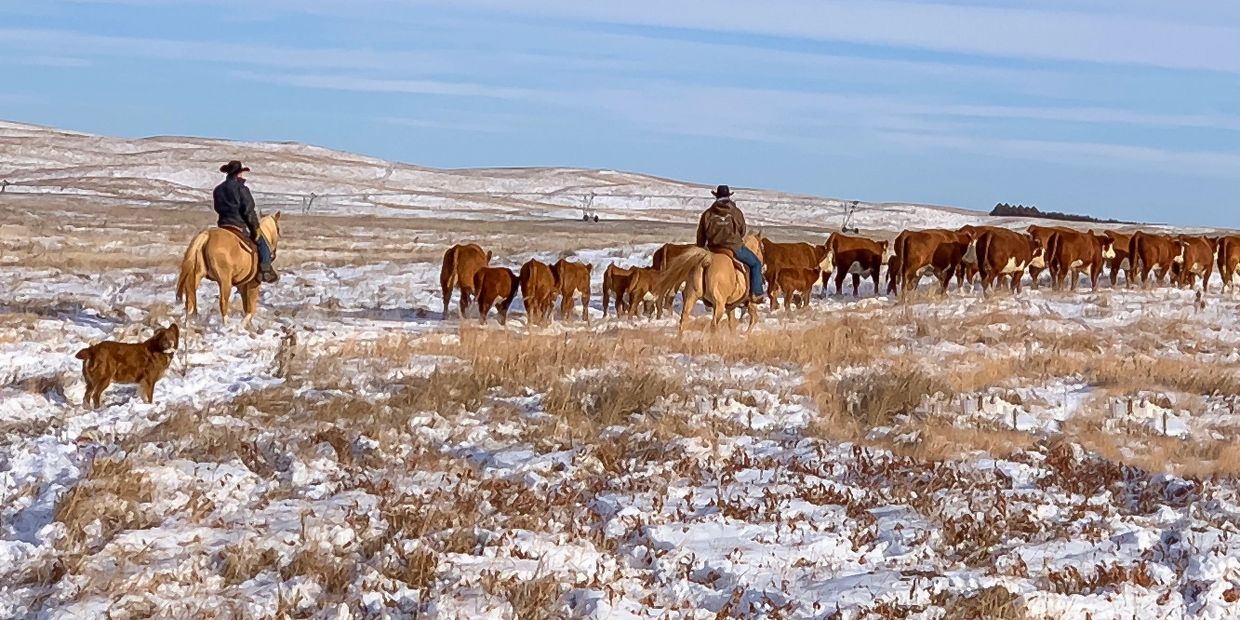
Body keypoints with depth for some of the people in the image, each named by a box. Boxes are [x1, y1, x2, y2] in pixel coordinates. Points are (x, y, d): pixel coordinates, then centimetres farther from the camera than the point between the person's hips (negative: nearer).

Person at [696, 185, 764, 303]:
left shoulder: (707, 214, 3)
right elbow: (743, 232, 11)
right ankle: (756, 294, 0)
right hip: (735, 247, -3)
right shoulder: (736, 212, -2)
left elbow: (700, 237, 7)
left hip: (713, 249, 3)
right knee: (756, 264, 11)